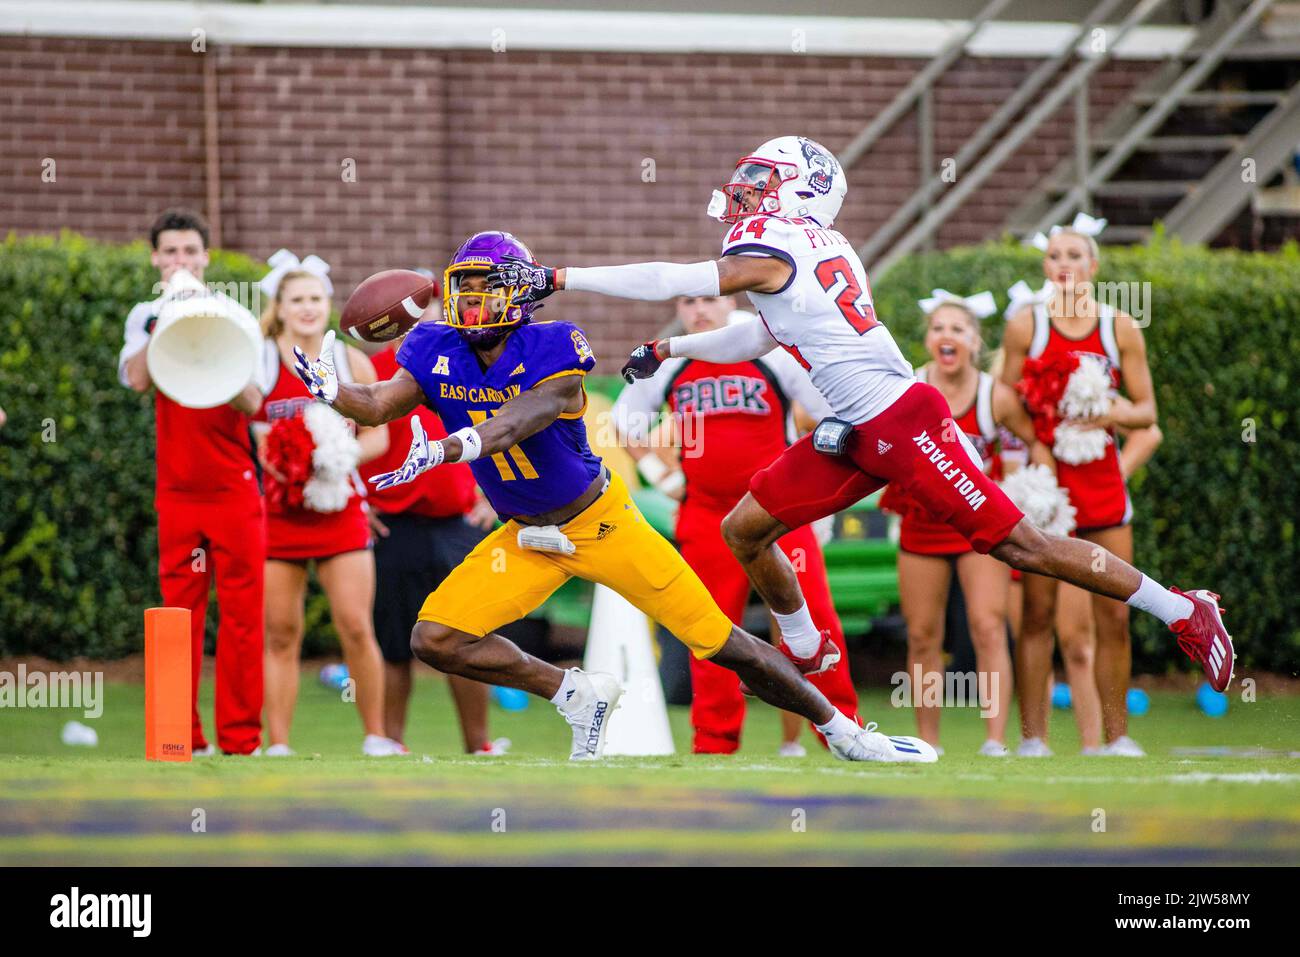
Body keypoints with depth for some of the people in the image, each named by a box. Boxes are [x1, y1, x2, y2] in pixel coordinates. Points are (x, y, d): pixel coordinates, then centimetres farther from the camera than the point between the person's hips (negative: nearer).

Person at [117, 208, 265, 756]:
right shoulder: (147, 318, 8)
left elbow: (253, 402, -4)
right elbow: (137, 379, -12)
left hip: (234, 485, -1)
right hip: (177, 488, 1)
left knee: (242, 613, -3)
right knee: (180, 614, -1)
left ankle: (241, 737, 0)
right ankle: (184, 737, 3)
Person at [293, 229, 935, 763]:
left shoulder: (553, 351, -23)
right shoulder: (438, 355, -7)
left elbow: (520, 421, -39)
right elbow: (377, 407, -15)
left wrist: (447, 450, -55)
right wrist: (326, 387, -36)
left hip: (602, 522, -5)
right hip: (527, 539, 5)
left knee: (720, 643, -1)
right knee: (435, 640, -14)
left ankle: (841, 731, 18)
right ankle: (578, 697, 1)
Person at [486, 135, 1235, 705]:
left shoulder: (774, 253, -14)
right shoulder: (818, 251, 14)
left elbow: (667, 283, -14)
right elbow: (760, 338, 29)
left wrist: (558, 278, -10)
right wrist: (666, 351, 30)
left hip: (902, 424, -9)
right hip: (854, 436, 9)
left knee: (1021, 547, -7)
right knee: (746, 528, 9)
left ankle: (1185, 611, 0)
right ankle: (808, 659, 24)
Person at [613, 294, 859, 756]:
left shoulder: (773, 356, -2)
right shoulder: (668, 368, 7)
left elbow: (836, 414, 3)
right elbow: (626, 419, 24)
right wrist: (660, 475, 13)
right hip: (707, 518, 3)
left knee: (811, 619, -8)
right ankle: (715, 740, 9)